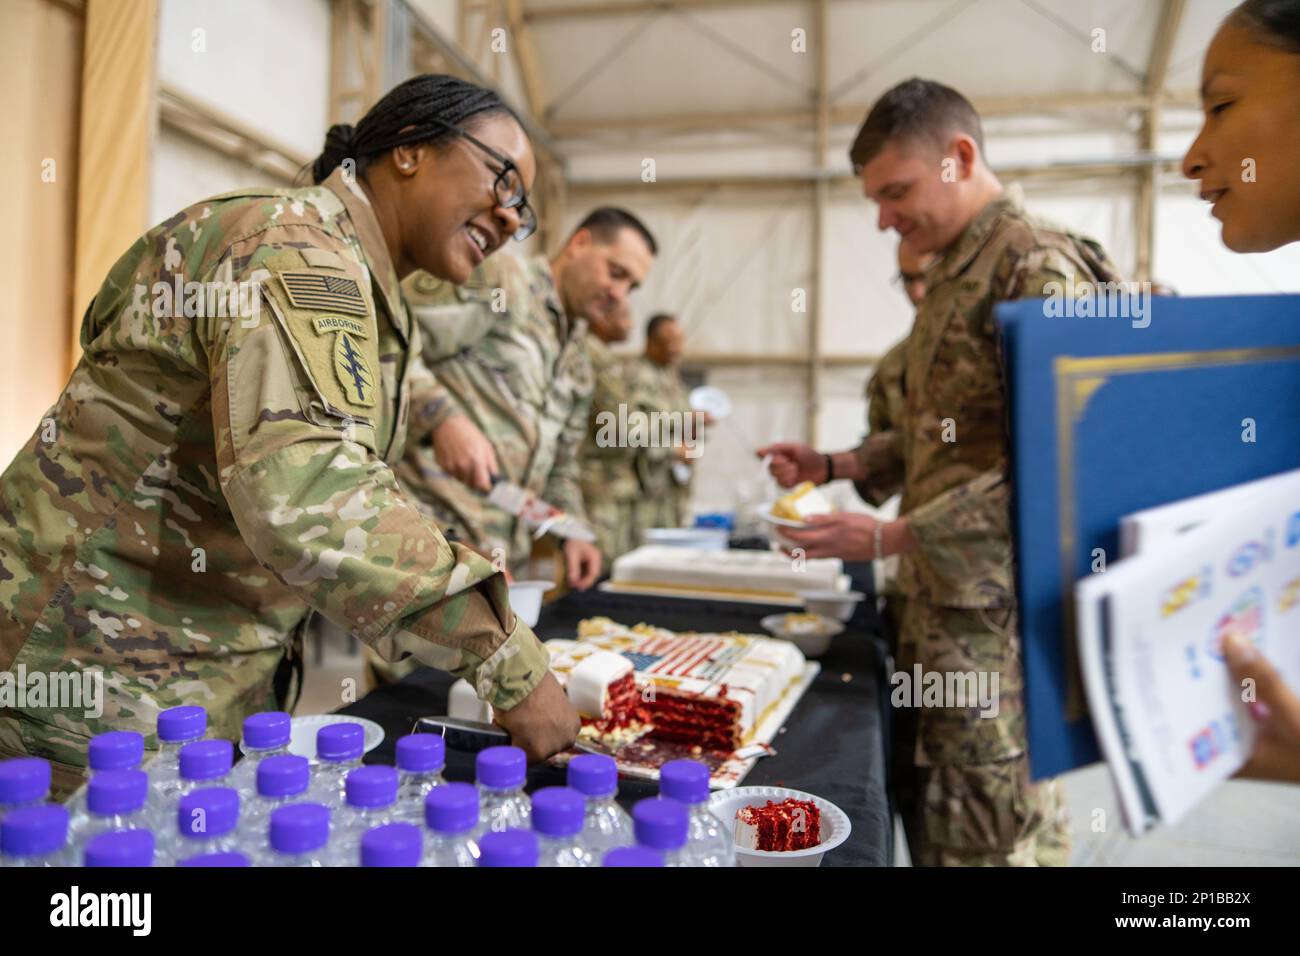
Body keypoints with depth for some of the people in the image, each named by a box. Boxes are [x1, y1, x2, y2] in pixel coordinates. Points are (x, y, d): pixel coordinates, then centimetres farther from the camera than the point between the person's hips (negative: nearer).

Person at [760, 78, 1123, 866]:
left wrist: (892, 538, -20)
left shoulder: (1035, 265, -15)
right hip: (943, 598, 9)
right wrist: (834, 466, 9)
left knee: (989, 835, 2)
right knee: (937, 814, 17)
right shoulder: (955, 271, 14)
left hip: (998, 609, -9)